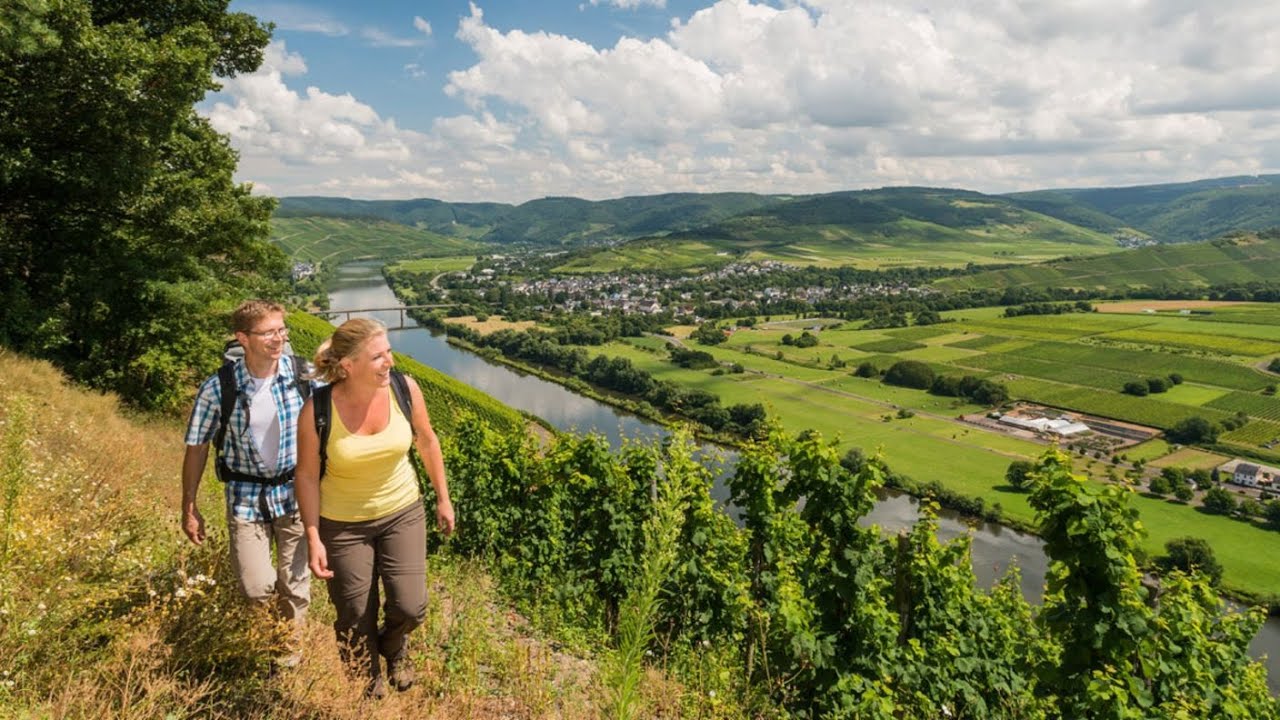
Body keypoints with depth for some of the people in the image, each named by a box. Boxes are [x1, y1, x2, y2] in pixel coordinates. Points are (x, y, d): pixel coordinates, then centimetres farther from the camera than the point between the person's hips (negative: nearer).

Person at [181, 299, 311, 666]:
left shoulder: (303, 375, -12)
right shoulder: (218, 388, -13)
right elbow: (197, 446, -1)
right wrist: (189, 508, 2)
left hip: (295, 492, 1)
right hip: (245, 496, 0)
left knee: (295, 583, 9)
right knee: (256, 587, -6)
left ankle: (290, 651, 35)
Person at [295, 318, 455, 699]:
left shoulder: (404, 389, -17)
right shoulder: (317, 410, -23)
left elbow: (427, 441, -1)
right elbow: (307, 475, -10)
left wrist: (443, 498, 5)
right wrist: (313, 538, -10)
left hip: (403, 512, 2)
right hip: (343, 524, -1)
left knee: (410, 608, -1)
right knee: (355, 618, 13)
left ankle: (393, 645, 38)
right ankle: (369, 690, 42)